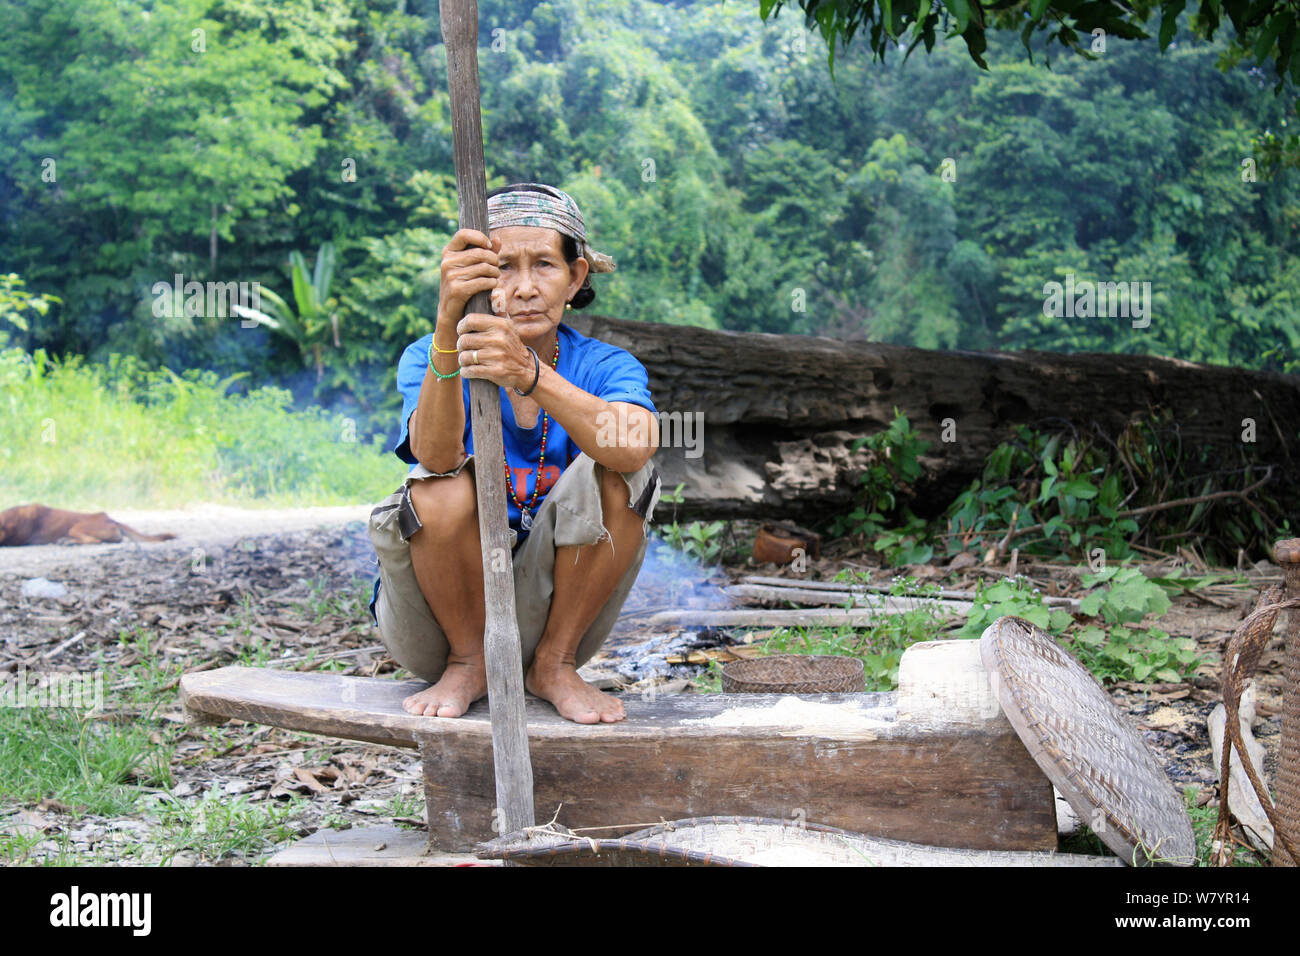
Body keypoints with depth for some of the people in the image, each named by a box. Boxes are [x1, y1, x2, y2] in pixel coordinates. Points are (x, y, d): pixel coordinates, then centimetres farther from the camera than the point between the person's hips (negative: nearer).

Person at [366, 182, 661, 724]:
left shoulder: (607, 368, -6)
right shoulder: (426, 359, -9)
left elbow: (634, 446, -32)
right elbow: (436, 455, -32)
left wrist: (530, 374, -49)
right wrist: (448, 321, -47)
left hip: (549, 610, 1)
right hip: (441, 616, -1)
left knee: (620, 470, -23)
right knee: (444, 488, -30)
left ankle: (553, 664, -6)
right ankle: (468, 664, -5)